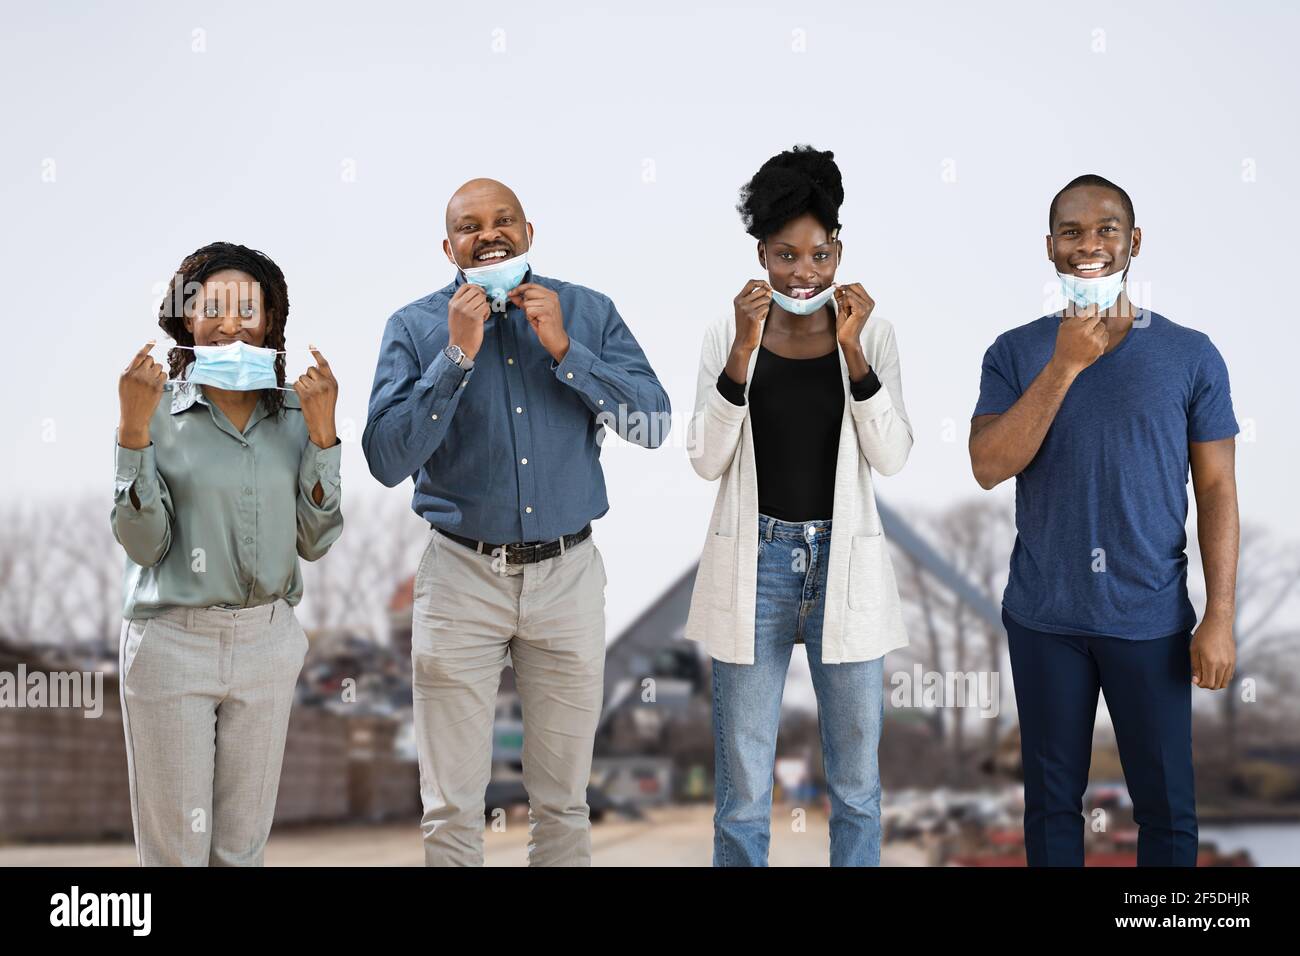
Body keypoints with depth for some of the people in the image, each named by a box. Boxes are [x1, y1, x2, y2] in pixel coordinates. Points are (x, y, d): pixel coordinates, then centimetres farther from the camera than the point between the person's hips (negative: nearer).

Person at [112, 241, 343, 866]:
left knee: (243, 846, 13)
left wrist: (322, 433, -8)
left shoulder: (294, 412, 3)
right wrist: (133, 430, -18)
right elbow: (143, 545, -10)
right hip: (172, 643, -3)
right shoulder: (160, 409, -6)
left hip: (268, 643, 3)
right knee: (175, 848, 4)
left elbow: (315, 541, 0)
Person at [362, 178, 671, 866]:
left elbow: (653, 425, -6)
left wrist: (564, 349, -14)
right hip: (461, 577, -1)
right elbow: (387, 460, -12)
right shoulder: (415, 327, -2)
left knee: (563, 801, 11)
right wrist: (458, 355, -17)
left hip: (567, 574, 1)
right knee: (451, 808, 4)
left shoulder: (588, 313, 3)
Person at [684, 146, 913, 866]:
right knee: (743, 788, 5)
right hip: (754, 565, -1)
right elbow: (706, 460, -7)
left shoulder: (871, 333, 0)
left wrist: (852, 353, -17)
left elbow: (891, 457, -7)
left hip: (845, 563, 1)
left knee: (856, 783, 9)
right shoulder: (728, 335, -1)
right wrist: (743, 353, -18)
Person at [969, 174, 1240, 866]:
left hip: (1152, 620, -1)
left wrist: (1219, 618, -6)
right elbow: (989, 467, -11)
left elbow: (1216, 488, -1)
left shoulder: (1192, 357, -2)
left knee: (1167, 806, 6)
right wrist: (1064, 366, -18)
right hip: (1043, 619, 1)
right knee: (1052, 799, 11)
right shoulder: (1015, 354, 1)